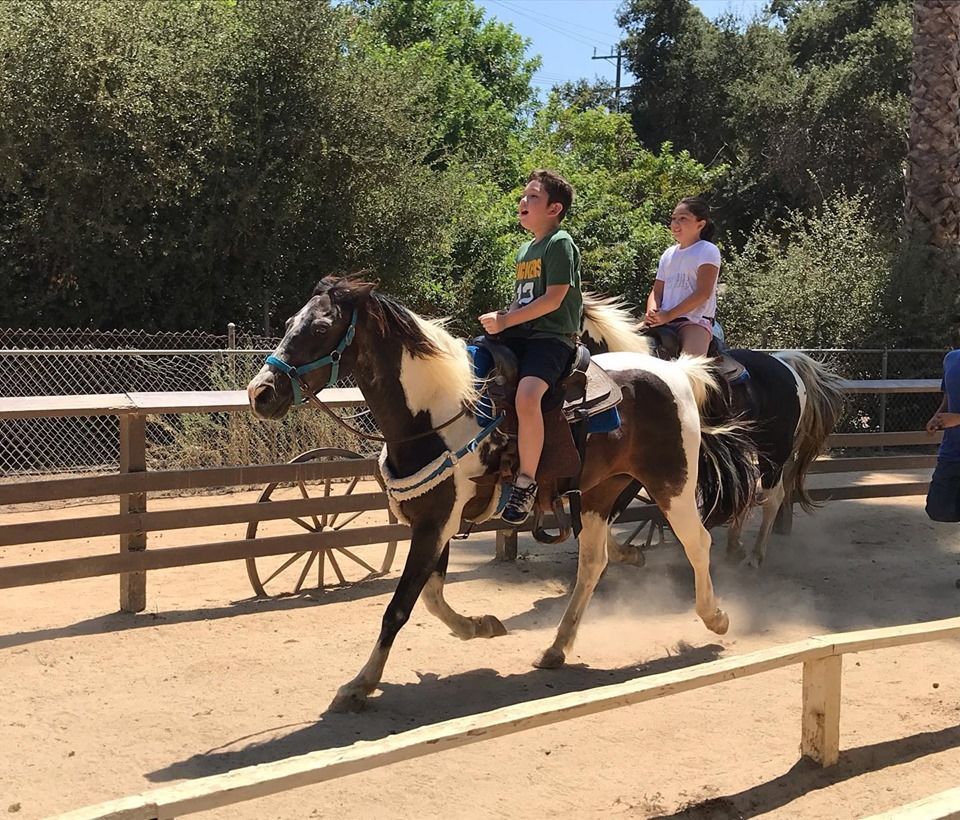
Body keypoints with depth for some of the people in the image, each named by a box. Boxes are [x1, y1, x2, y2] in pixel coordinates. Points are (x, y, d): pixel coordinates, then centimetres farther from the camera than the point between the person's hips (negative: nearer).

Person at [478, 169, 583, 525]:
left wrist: (506, 320, -15)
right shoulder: (525, 249, 20)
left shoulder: (560, 243, -6)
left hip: (553, 337, -9)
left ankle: (526, 481, -22)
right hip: (518, 336, 9)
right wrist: (502, 319, 3)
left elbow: (553, 298, -15)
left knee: (527, 394, -34)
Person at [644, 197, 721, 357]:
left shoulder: (707, 251, -3)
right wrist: (652, 312, -6)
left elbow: (703, 293, -13)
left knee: (692, 356, -35)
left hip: (695, 321, -7)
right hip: (665, 320, 7)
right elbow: (657, 291, 18)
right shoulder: (668, 254, 18)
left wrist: (668, 315, -16)